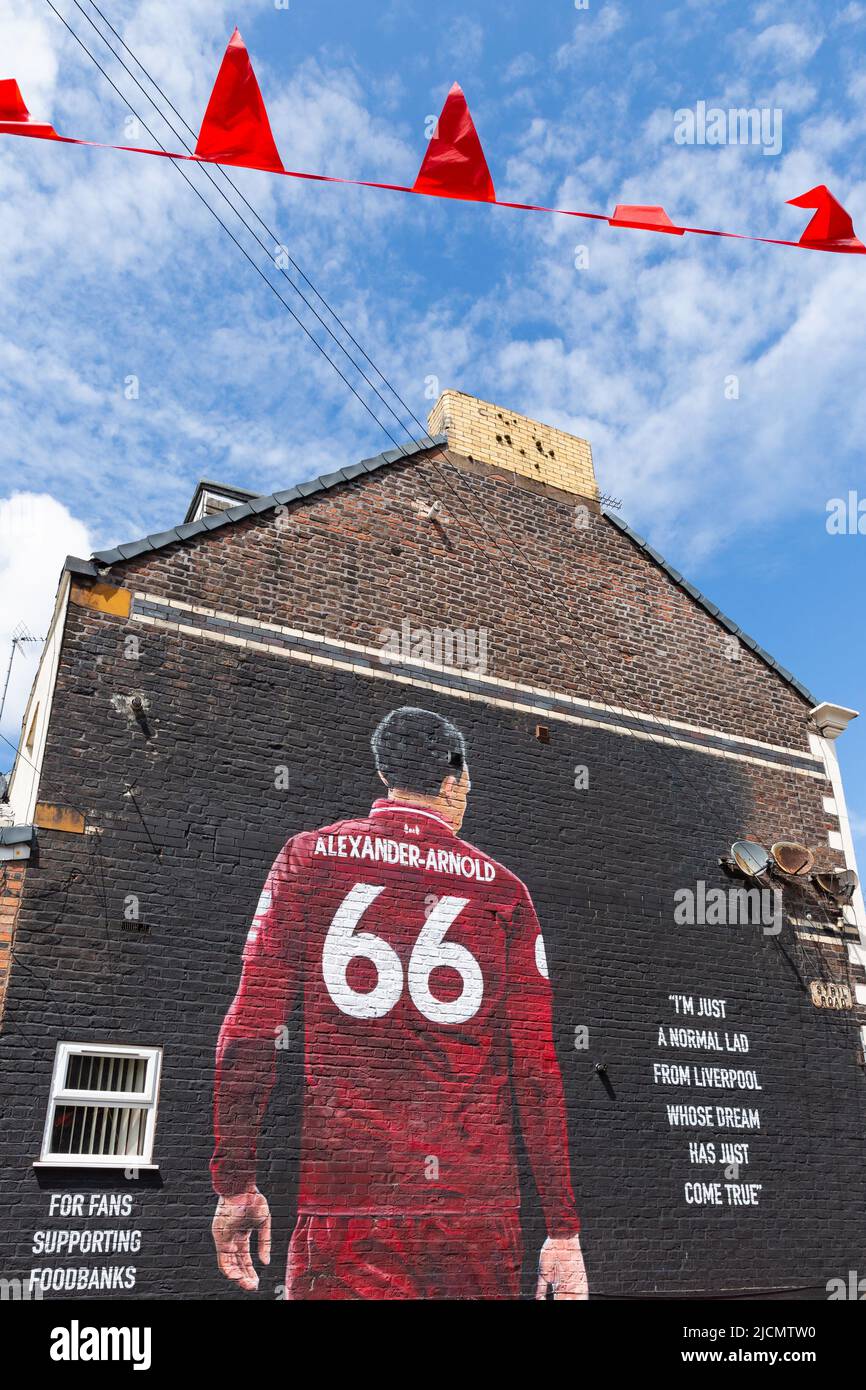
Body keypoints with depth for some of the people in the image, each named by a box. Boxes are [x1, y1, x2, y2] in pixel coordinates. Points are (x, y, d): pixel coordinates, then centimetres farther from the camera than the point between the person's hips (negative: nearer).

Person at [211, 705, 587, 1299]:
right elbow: (537, 1065, 1)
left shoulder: (310, 855, 2)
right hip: (480, 1209, 1)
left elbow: (252, 1028, -3)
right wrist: (564, 1231, 7)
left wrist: (235, 1183, 5)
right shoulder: (503, 889, 4)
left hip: (346, 1203, -1)